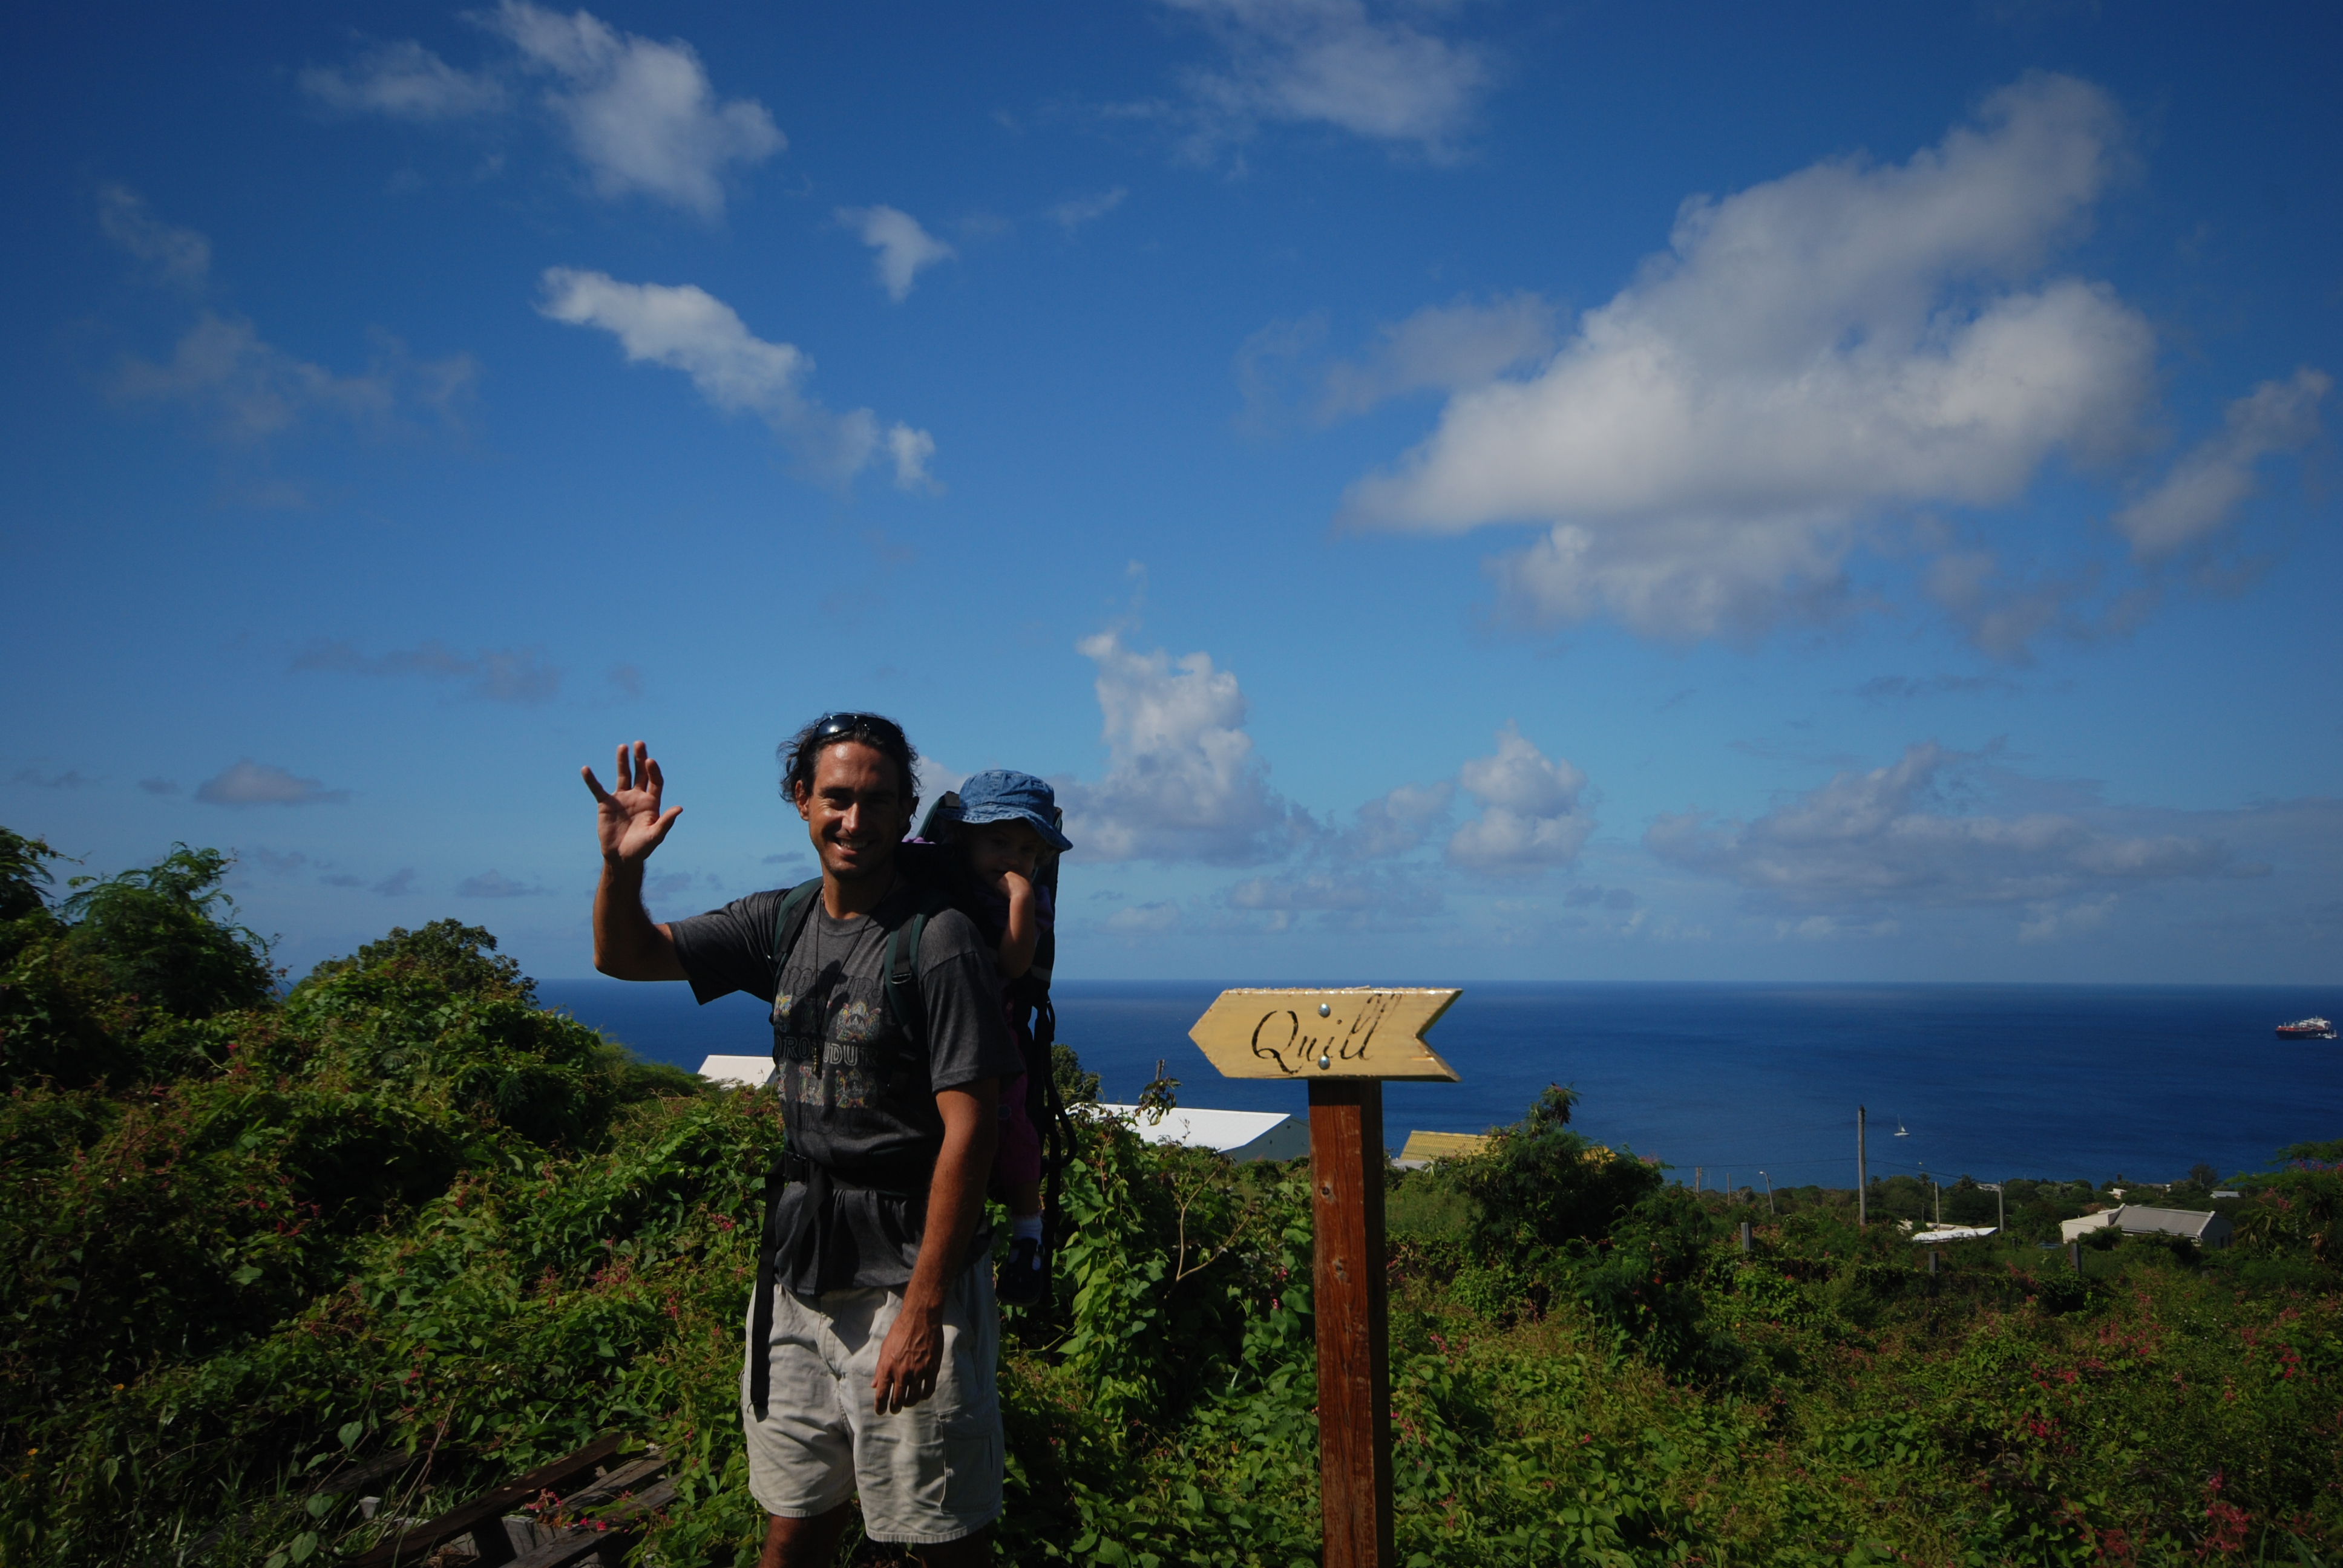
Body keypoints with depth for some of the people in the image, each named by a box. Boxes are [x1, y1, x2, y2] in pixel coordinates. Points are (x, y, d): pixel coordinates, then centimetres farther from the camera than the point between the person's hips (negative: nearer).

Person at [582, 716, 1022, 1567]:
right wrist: (622, 865, -8)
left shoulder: (939, 939, -15)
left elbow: (969, 1130, -18)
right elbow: (625, 954, 14)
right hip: (796, 1271, 6)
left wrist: (923, 1306, -21)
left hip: (906, 1274, -6)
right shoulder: (782, 924, 6)